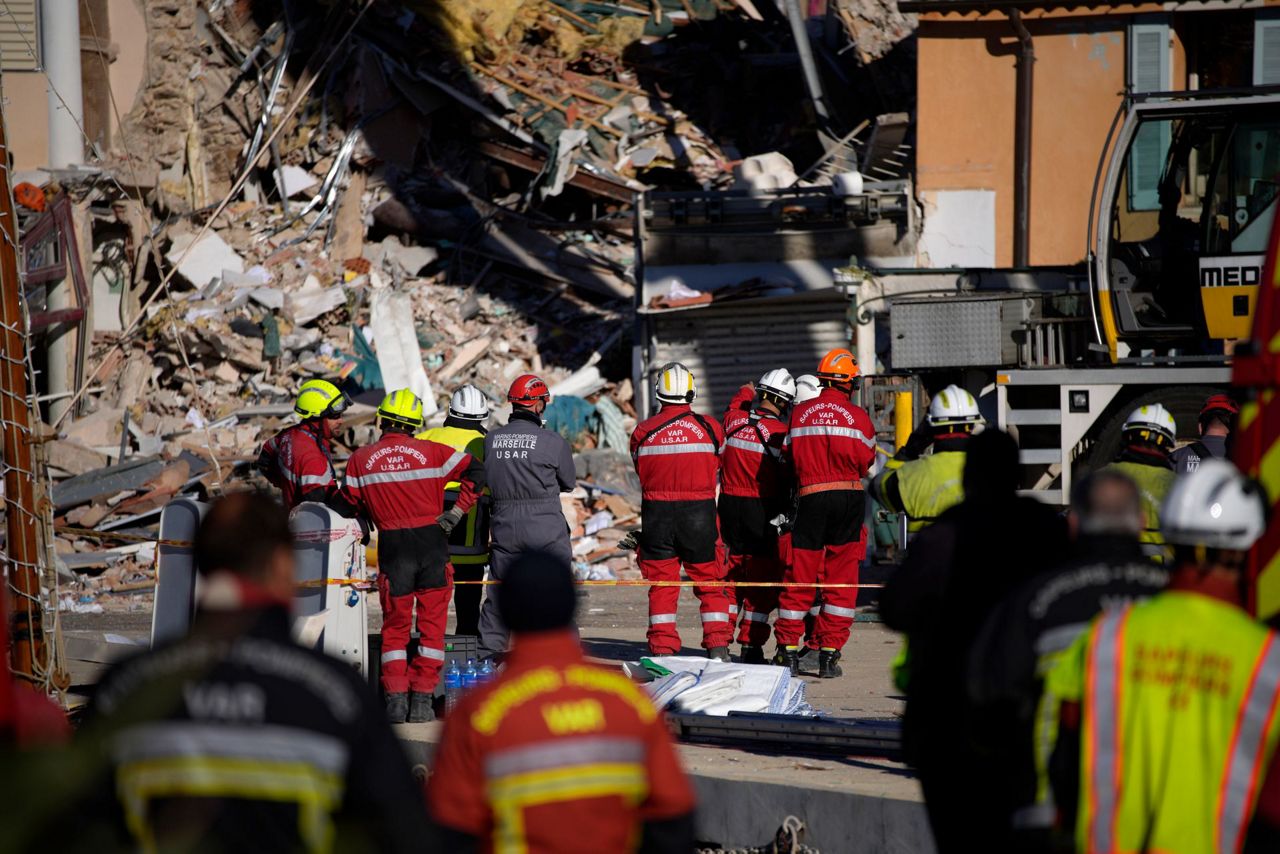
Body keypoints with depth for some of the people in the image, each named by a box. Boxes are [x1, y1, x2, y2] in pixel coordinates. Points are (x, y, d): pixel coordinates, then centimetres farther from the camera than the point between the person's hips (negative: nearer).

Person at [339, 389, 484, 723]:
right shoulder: (431, 453, -3)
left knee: (395, 625, 11)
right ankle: (422, 698, 3)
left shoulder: (360, 460, 1)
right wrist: (456, 513, -4)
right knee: (432, 623, 6)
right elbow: (476, 471, -7)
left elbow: (350, 506, 7)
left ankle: (395, 696, 2)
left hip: (392, 546, 1)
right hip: (432, 544, -1)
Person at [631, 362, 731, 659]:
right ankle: (718, 647, 4)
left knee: (661, 582, 7)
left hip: (657, 514, 0)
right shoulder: (710, 428, -3)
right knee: (710, 581, 9)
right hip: (700, 512, 0)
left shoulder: (643, 431, -2)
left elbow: (641, 471, 9)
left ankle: (663, 649, 4)